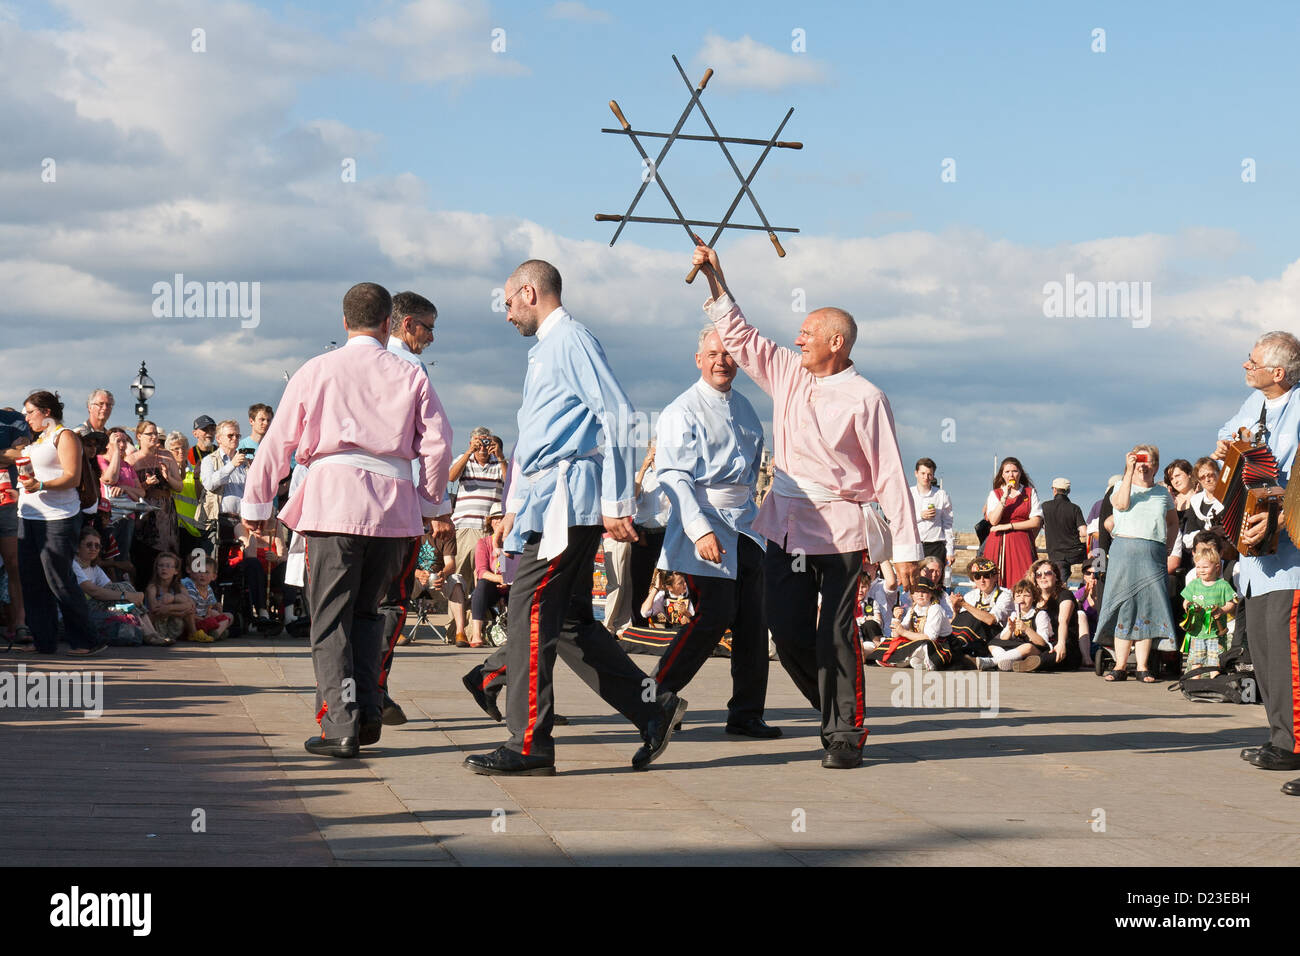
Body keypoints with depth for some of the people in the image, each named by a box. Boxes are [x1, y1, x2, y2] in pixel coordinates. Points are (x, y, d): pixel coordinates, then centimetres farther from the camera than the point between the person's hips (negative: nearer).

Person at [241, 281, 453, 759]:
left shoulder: (316, 371, 5)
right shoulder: (411, 376, 8)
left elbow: (278, 442, 6)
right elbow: (436, 443, 7)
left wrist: (255, 503, 15)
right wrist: (433, 504, 21)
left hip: (334, 501, -2)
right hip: (394, 505, 2)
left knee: (331, 617, 1)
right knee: (367, 610, 18)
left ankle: (341, 725, -6)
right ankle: (368, 712, 9)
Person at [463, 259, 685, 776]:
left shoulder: (572, 341, -7)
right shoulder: (543, 350, 24)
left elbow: (617, 415, -15)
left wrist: (616, 503, -17)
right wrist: (514, 508, 29)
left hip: (566, 499, -10)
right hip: (544, 501, 10)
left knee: (531, 612, -10)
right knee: (569, 620, 9)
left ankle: (530, 744, -8)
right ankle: (653, 707, 14)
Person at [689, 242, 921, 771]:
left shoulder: (864, 399, -9)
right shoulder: (787, 373, 9)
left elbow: (890, 475, -9)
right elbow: (739, 336, 20)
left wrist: (906, 547, -11)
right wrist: (714, 279, 11)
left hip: (840, 529, -6)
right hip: (785, 526, 6)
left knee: (835, 637, -6)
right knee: (788, 633, 4)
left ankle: (845, 734, 7)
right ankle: (836, 713, 24)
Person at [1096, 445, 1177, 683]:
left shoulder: (1162, 492, 16)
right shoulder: (1121, 486, 10)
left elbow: (1173, 522, 27)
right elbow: (1122, 503, -13)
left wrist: (1168, 545, 11)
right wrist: (1130, 471, -12)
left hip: (1153, 555, 2)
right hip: (1124, 552, -2)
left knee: (1149, 607, -2)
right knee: (1123, 606, -3)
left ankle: (1142, 667, 2)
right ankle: (1120, 665, 0)